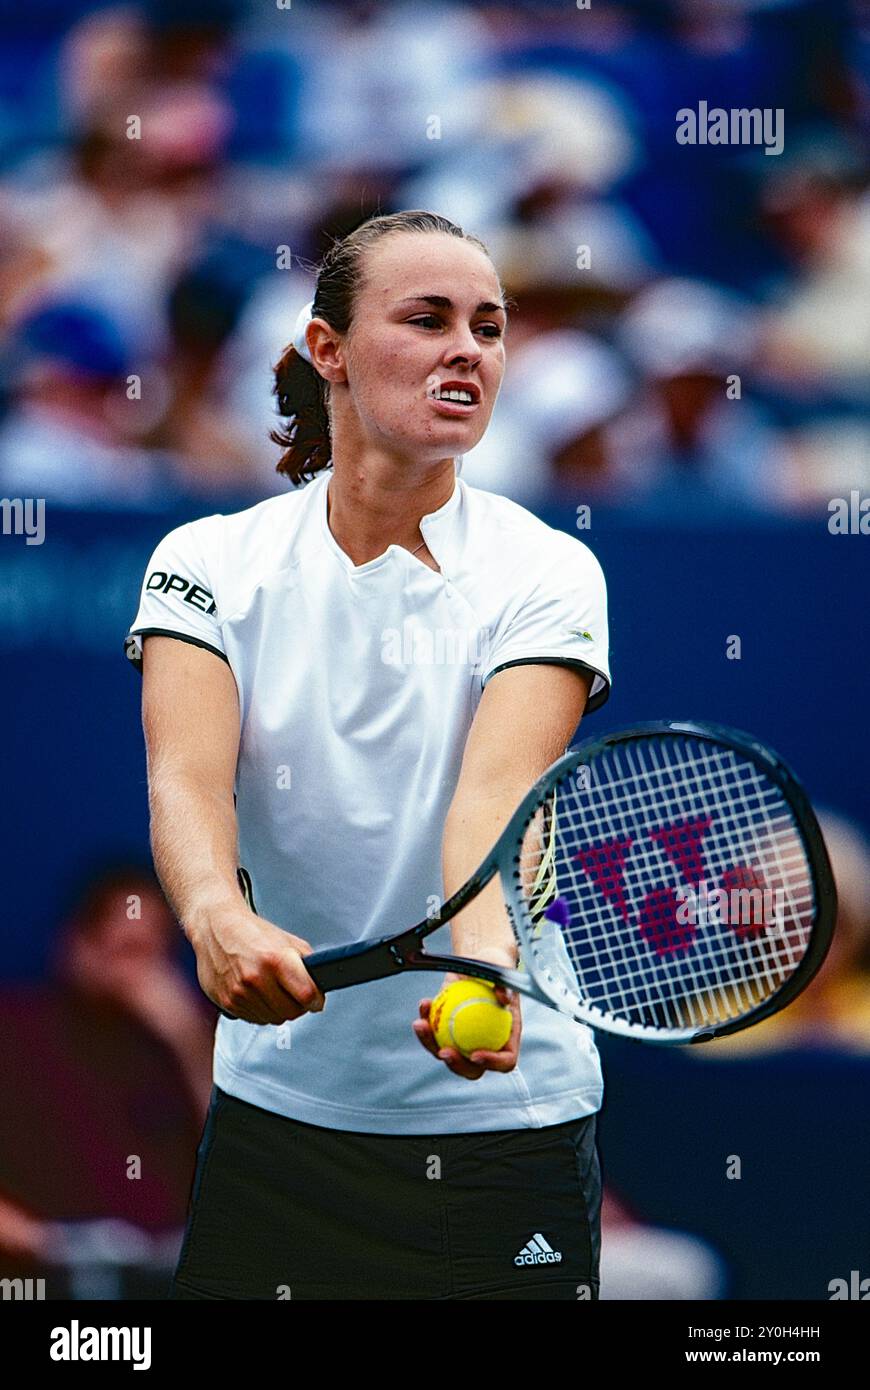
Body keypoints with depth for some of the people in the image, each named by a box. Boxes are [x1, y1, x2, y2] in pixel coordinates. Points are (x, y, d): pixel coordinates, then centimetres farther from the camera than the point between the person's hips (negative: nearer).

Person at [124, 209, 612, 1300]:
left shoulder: (547, 573, -7)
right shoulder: (211, 560, -3)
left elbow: (496, 786, -23)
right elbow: (185, 774, -18)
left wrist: (485, 959, -43)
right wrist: (219, 918, -40)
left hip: (501, 1122, -1)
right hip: (275, 1114, 1)